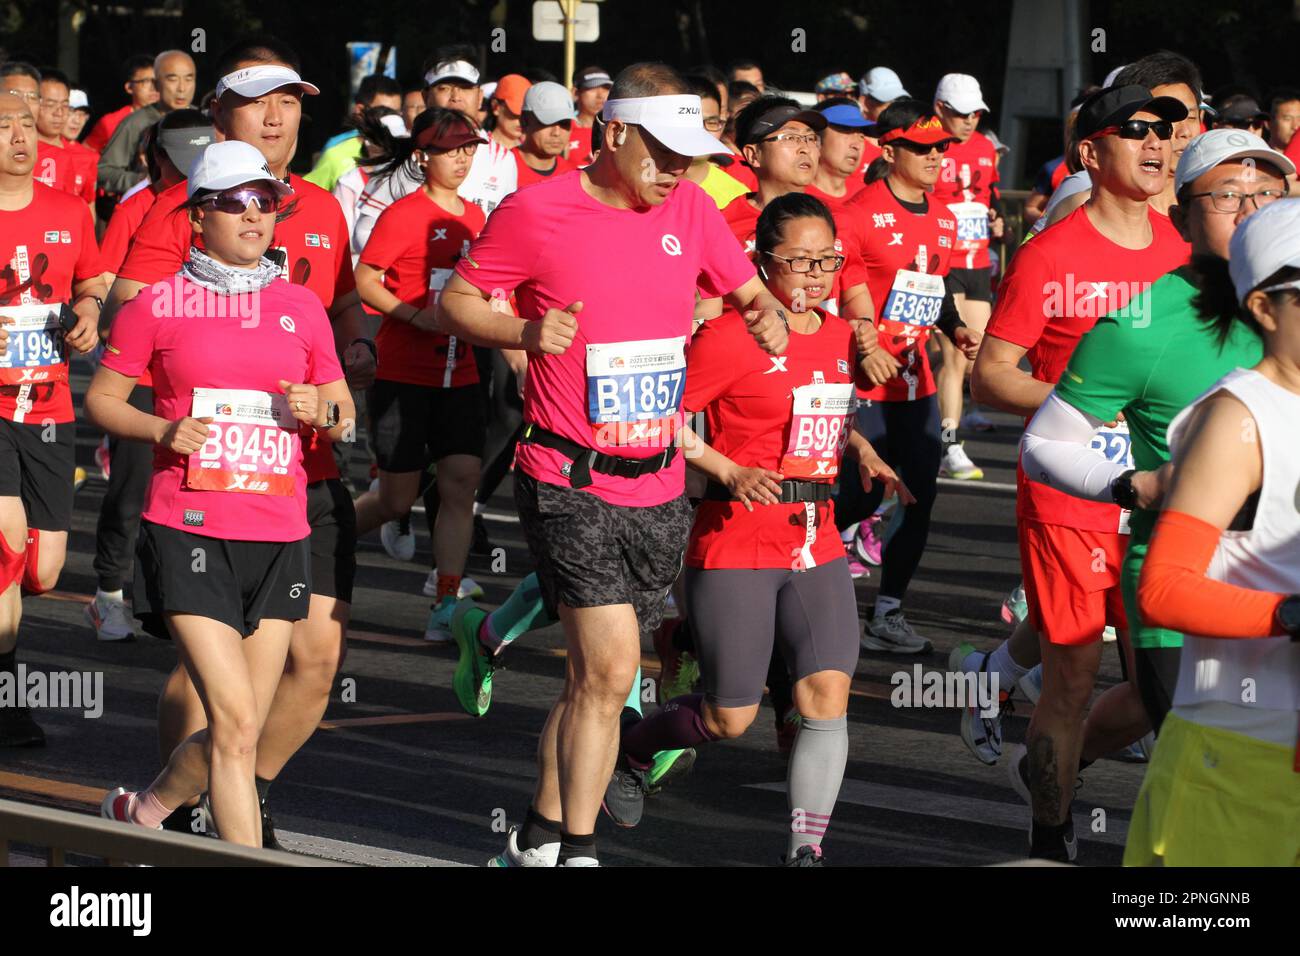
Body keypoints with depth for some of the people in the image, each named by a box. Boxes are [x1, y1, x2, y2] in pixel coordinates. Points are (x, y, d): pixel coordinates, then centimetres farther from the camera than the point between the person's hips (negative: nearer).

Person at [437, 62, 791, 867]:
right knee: (610, 668, -14)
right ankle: (577, 850, -3)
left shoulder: (689, 209, 6)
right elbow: (456, 301, 0)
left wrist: (769, 317, -4)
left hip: (659, 488, 5)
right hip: (571, 485, -5)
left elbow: (748, 290, 19)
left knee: (597, 677, 11)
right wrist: (526, 332, -18)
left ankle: (540, 837, 25)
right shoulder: (537, 212, -8)